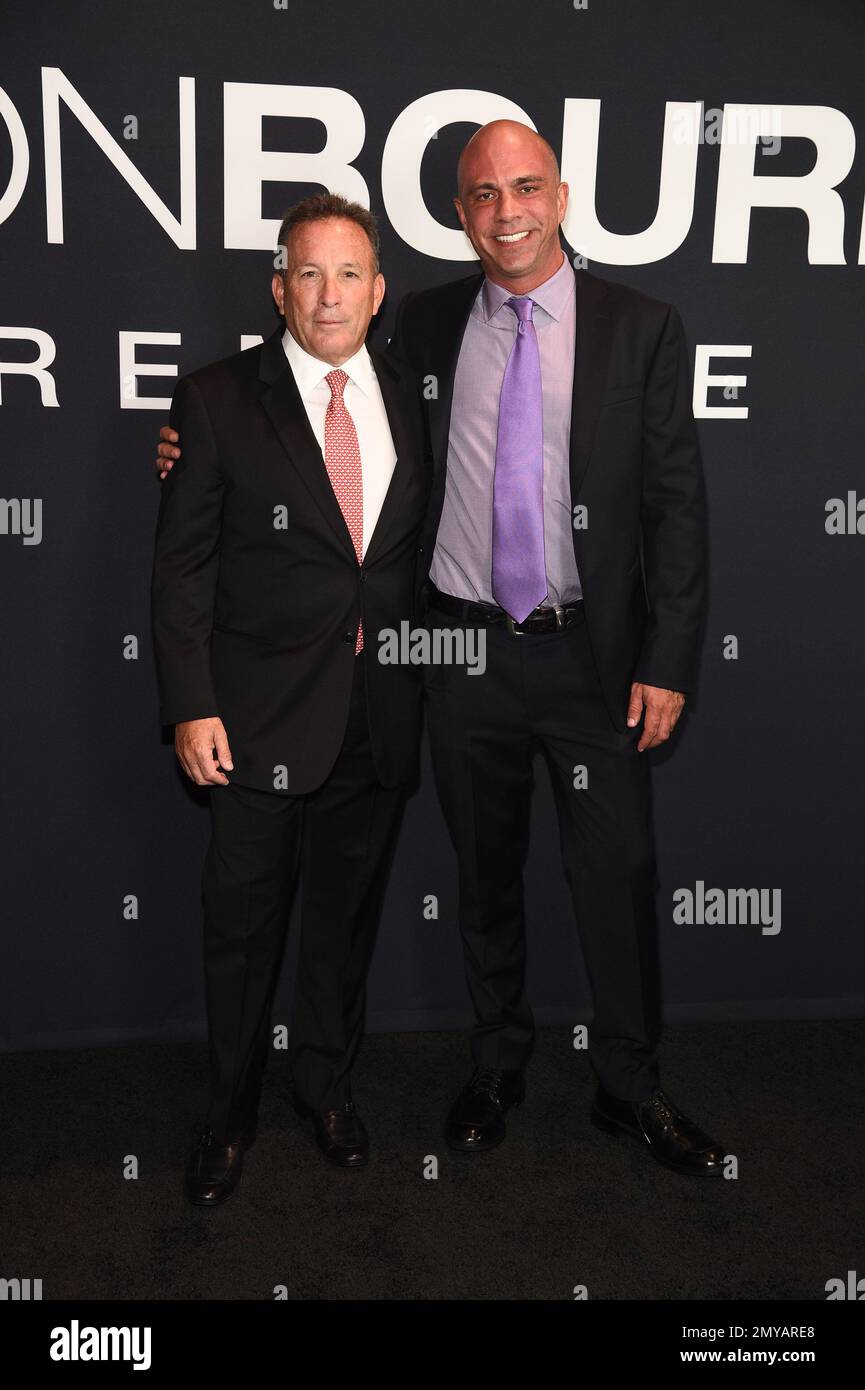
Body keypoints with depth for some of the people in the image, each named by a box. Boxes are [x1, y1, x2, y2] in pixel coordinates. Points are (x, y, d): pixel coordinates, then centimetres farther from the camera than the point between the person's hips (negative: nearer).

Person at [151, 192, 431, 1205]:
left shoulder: (411, 401, 7)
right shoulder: (217, 400, -4)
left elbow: (418, 551, 12)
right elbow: (181, 564, -6)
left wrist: (424, 679, 5)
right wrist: (191, 707, -12)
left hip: (380, 714, 3)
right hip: (262, 713, -3)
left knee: (348, 912, 16)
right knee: (244, 920, 9)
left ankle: (326, 1082, 38)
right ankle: (230, 1111, 30)